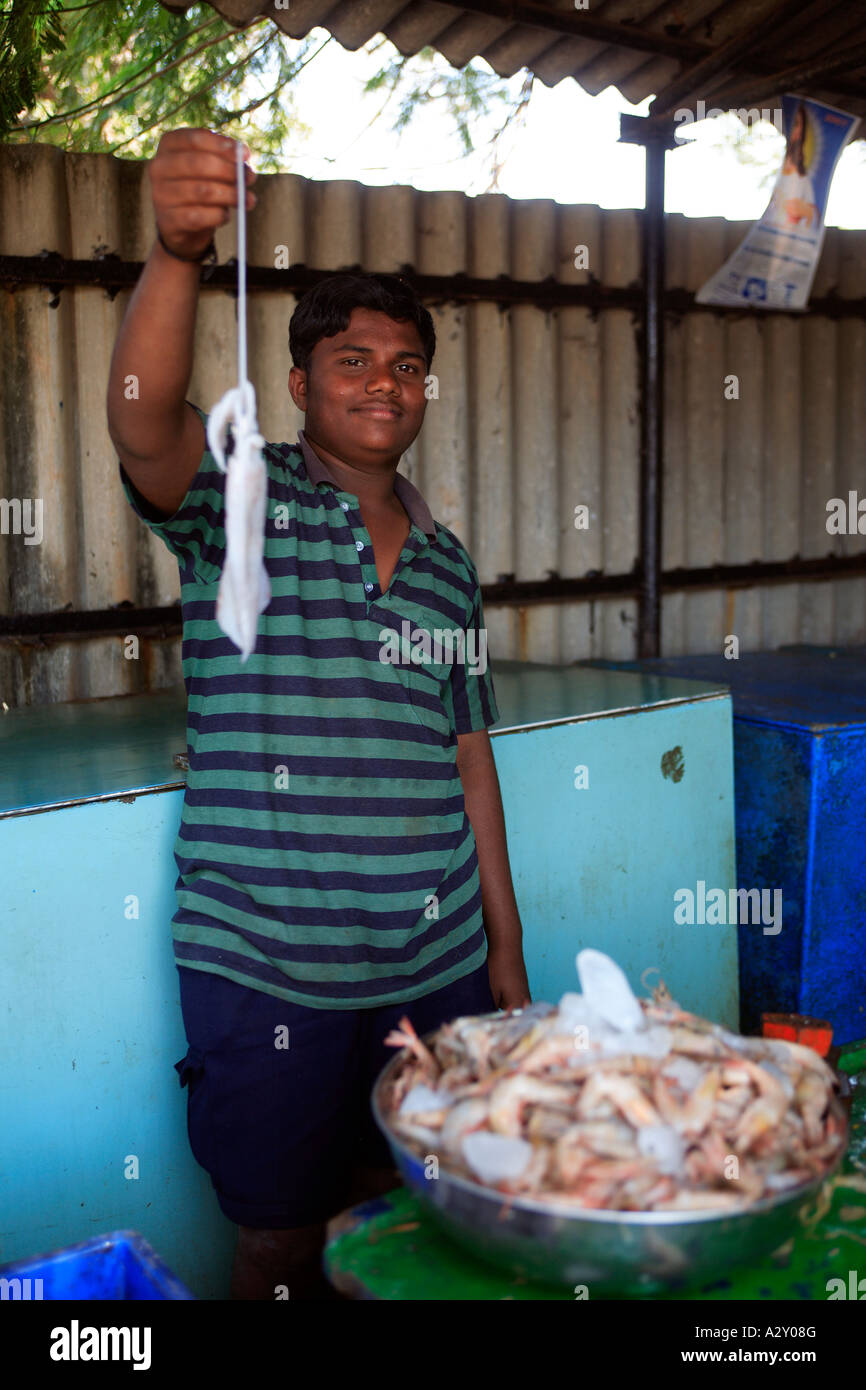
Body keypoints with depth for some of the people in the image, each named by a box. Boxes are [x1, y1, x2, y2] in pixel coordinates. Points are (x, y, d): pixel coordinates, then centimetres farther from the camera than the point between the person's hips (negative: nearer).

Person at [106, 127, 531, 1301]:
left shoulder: (447, 559, 11)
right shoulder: (240, 502, -3)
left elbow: (467, 754, 13)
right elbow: (143, 422, -26)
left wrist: (505, 942, 12)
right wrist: (176, 252, -43)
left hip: (439, 962, 4)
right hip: (268, 970, -4)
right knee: (283, 1244, 10)